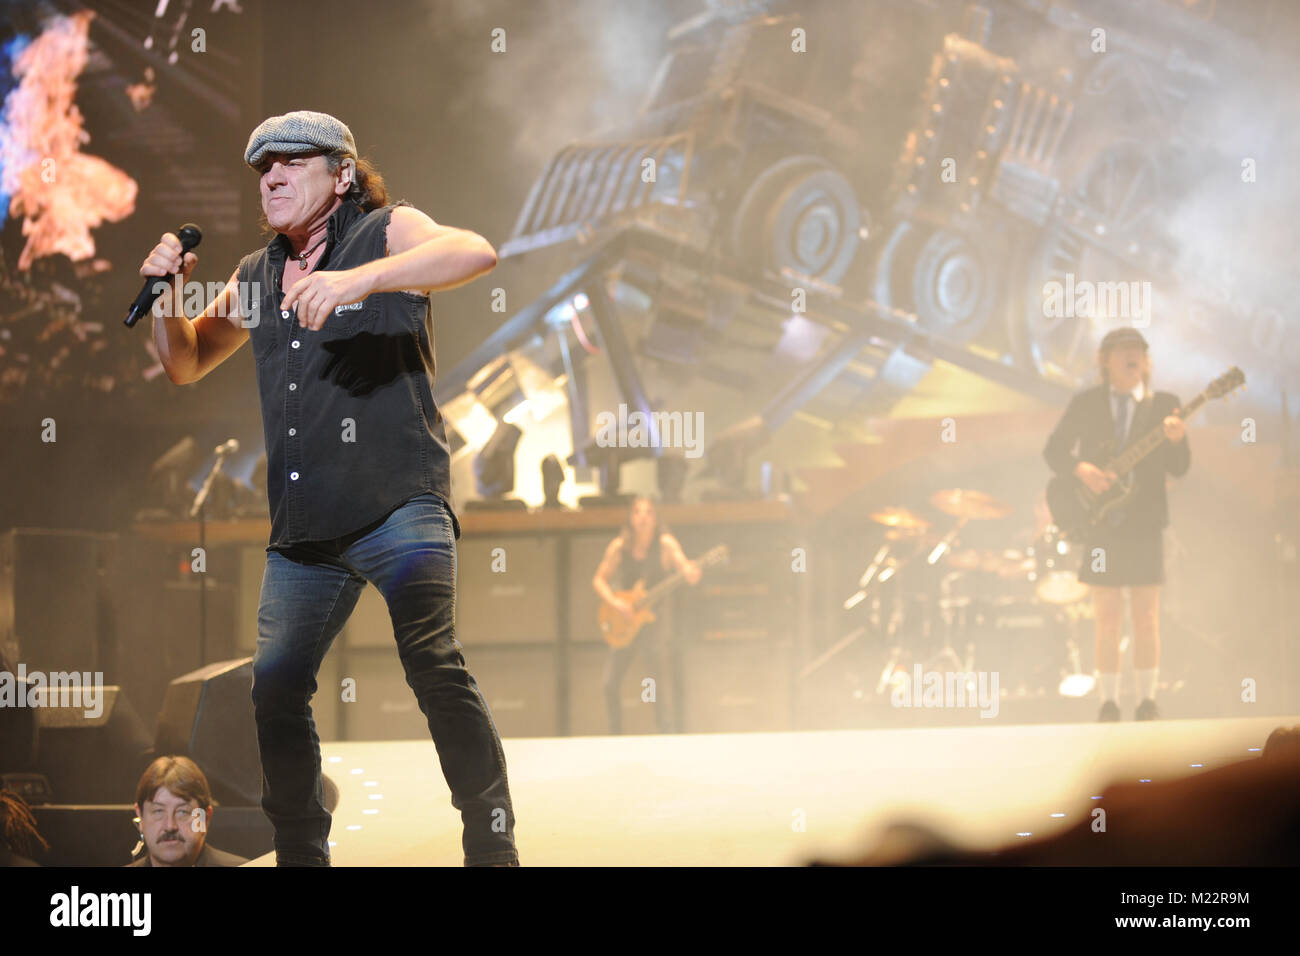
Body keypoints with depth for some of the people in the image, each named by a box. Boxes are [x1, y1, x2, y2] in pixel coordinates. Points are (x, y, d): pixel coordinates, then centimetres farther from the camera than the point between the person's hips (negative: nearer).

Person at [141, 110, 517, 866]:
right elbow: (186, 364, 31)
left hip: (396, 500, -7)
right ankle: (302, 854, 19)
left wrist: (361, 279, -31)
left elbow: (476, 252, -19)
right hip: (303, 527, 7)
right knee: (274, 687, 4)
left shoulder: (387, 232, 2)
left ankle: (494, 847, -18)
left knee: (433, 663, -22)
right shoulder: (256, 277, 20)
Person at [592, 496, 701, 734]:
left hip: (654, 620, -3)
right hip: (625, 621, 3)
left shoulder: (665, 544, -7)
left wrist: (692, 574, -41)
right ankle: (616, 735, 15)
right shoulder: (620, 547, 0)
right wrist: (615, 602, -9)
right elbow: (599, 580, 8)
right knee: (609, 684, -1)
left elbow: (688, 572, -17)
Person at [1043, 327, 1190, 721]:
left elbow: (1179, 468, -1)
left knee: (1146, 617, -1)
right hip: (1101, 526, 0)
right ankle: (1108, 702, 6)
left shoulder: (1163, 405, 3)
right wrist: (1081, 469, -13)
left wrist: (1176, 440, -22)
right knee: (1108, 620, 1)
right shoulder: (1085, 404, 5)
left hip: (1144, 525, 0)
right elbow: (1053, 450, 6)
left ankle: (1147, 700, 6)